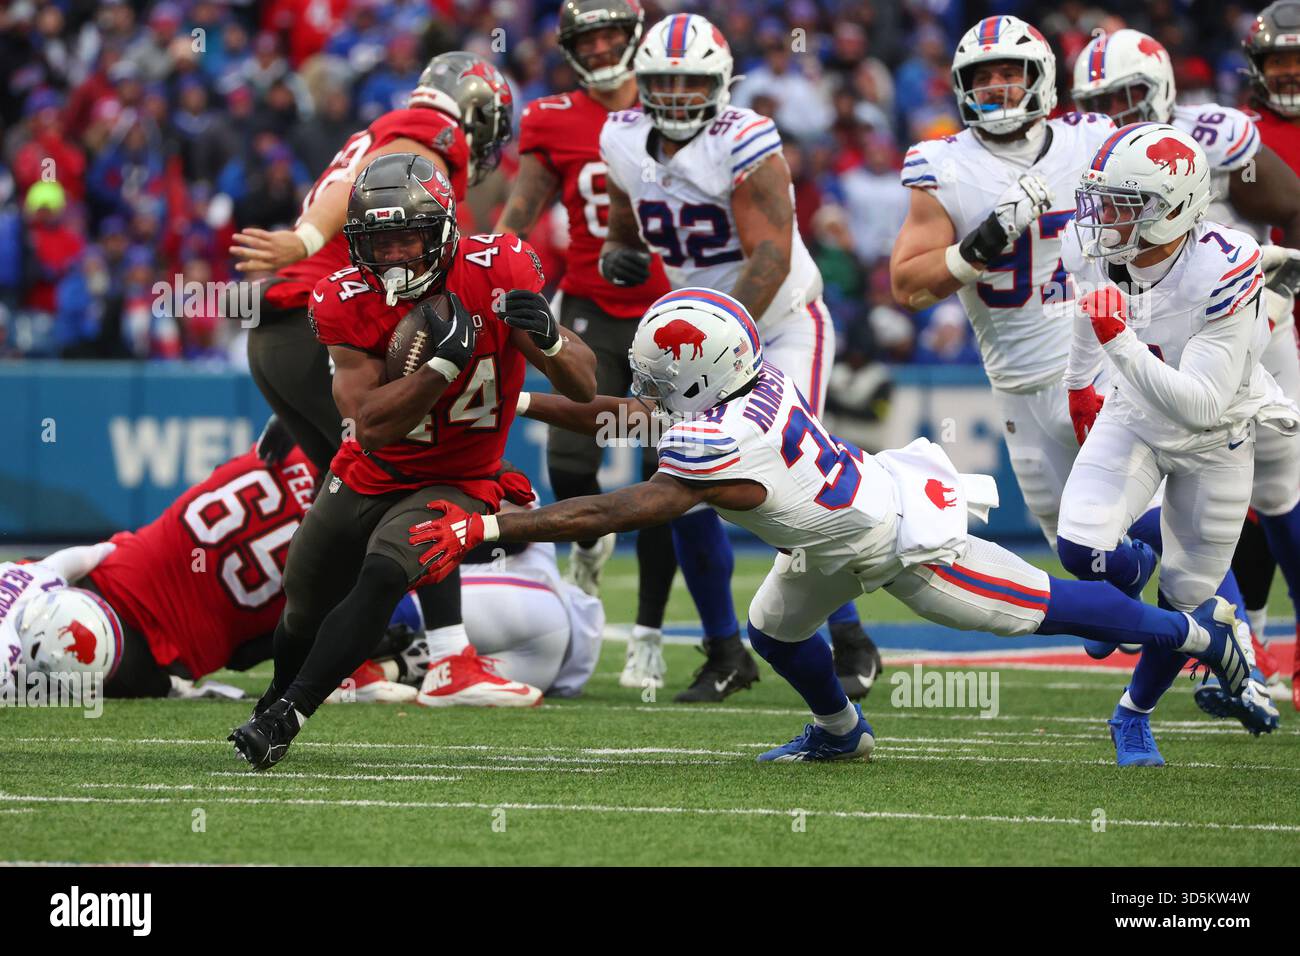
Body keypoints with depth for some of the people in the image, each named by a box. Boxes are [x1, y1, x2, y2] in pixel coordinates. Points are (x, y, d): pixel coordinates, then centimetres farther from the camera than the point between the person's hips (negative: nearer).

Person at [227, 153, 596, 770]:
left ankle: (283, 719, -23)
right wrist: (445, 361, -37)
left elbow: (584, 389, -18)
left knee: (381, 578, -28)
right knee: (305, 612, 15)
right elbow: (371, 426, -28)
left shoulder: (497, 275, -21)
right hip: (369, 479, 3)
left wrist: (548, 339, -40)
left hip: (456, 482, -3)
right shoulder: (349, 305, -19)